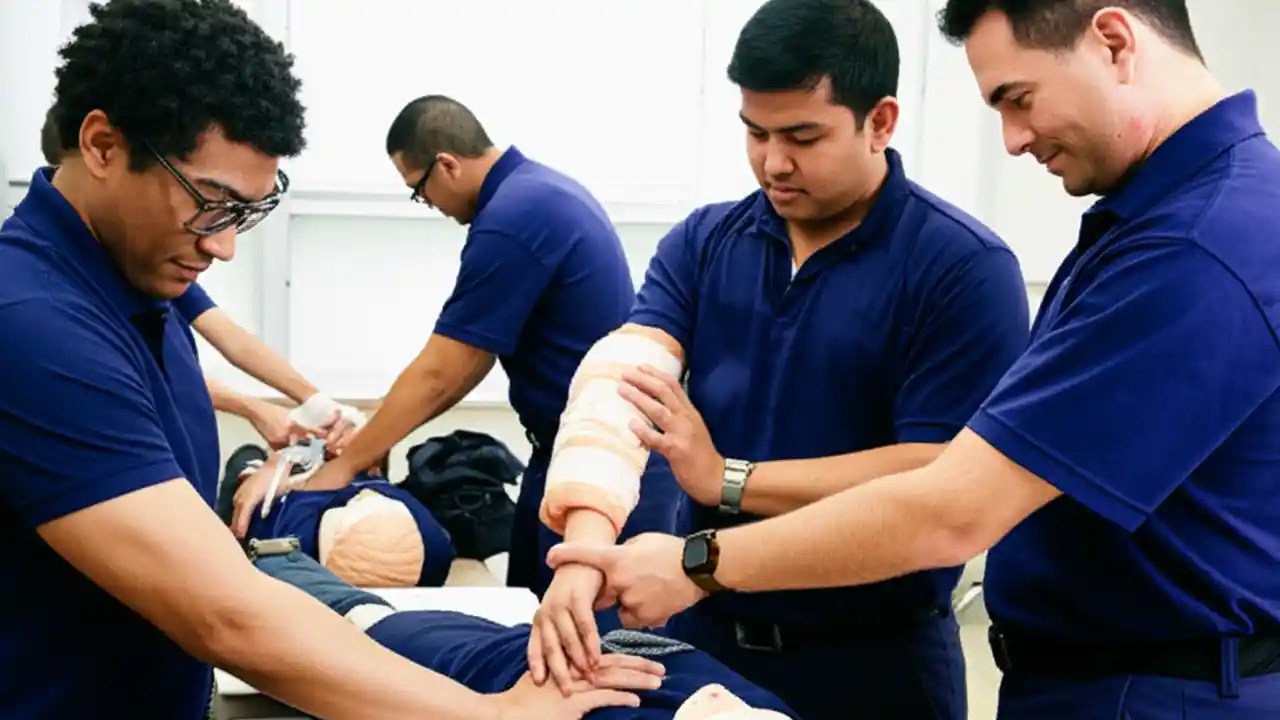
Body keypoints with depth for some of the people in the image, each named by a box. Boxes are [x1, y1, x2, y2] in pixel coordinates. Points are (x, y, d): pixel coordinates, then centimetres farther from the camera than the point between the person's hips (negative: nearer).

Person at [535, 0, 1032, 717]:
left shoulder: (964, 267, -14)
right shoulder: (702, 242, 0)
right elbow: (623, 376, -15)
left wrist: (726, 479, -19)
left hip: (873, 660, -4)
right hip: (701, 633, 4)